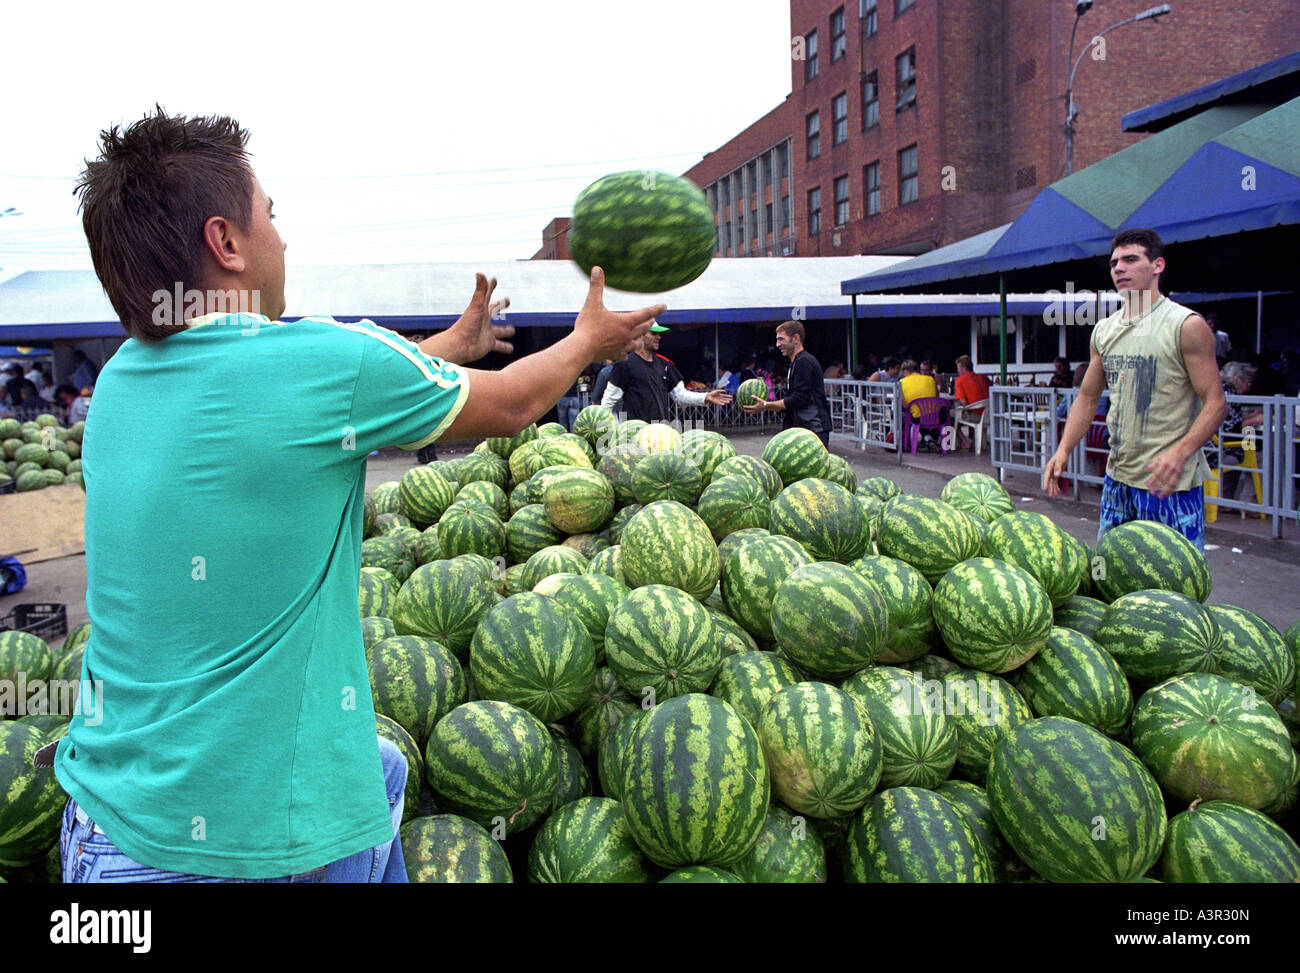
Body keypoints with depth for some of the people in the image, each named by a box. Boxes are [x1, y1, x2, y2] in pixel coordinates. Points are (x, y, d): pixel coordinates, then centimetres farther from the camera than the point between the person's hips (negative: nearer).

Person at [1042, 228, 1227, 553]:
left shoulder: (1187, 325, -7)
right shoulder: (1104, 331, 11)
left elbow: (1216, 403, -10)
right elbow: (1087, 396, 18)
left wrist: (1179, 452, -26)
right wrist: (1064, 449, 4)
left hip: (1171, 481, -6)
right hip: (1118, 477, 6)